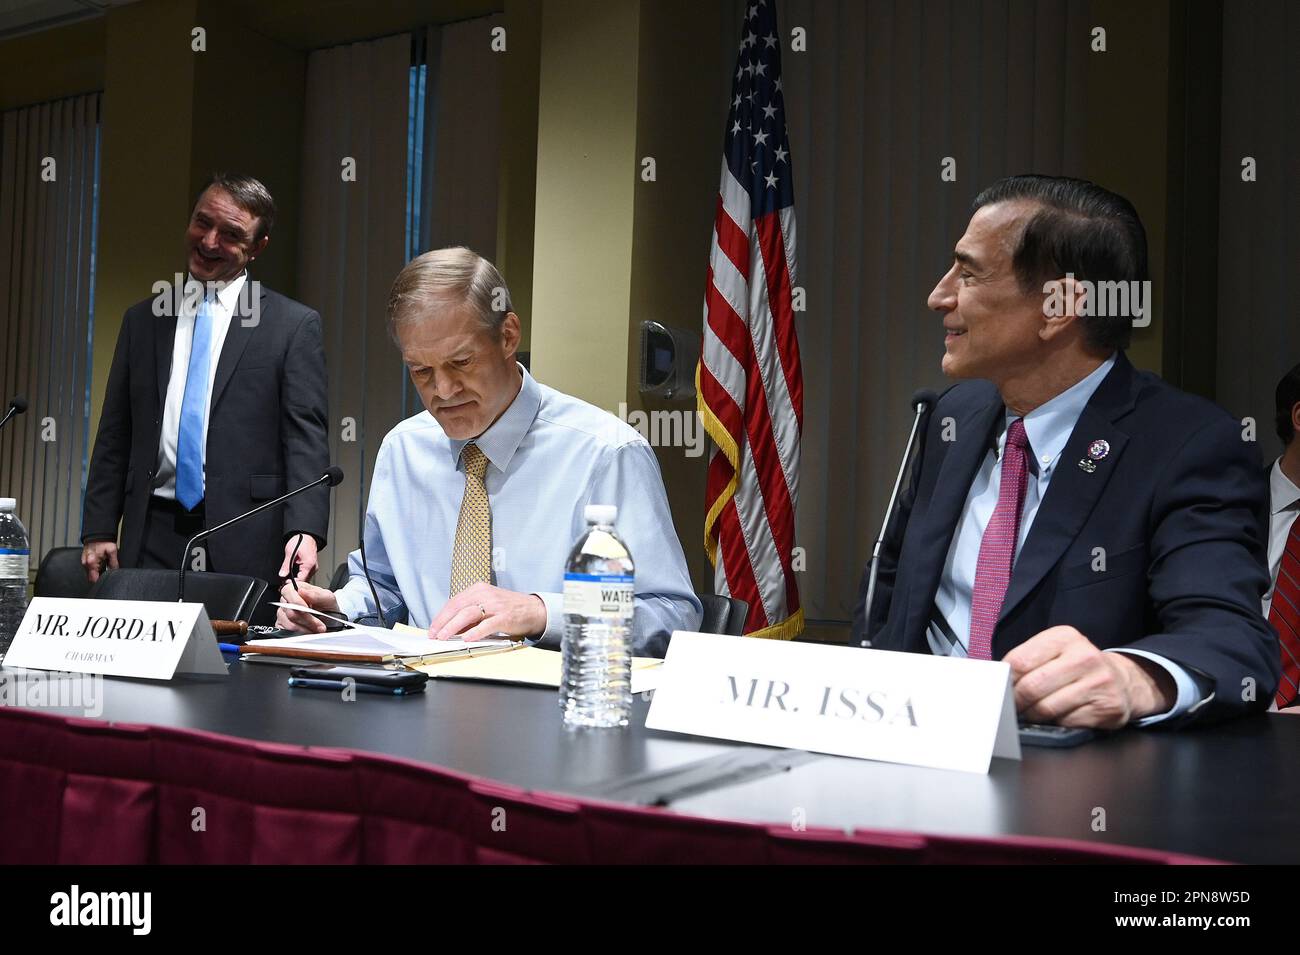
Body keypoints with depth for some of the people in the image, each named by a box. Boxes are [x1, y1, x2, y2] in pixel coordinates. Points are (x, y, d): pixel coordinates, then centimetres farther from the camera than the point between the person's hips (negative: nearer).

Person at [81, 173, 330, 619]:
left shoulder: (294, 325, 2)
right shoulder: (142, 319, 15)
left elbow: (306, 437, -5)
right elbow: (114, 436, 14)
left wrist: (305, 531, -17)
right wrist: (98, 530, 6)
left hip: (245, 544, -3)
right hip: (154, 538, 3)